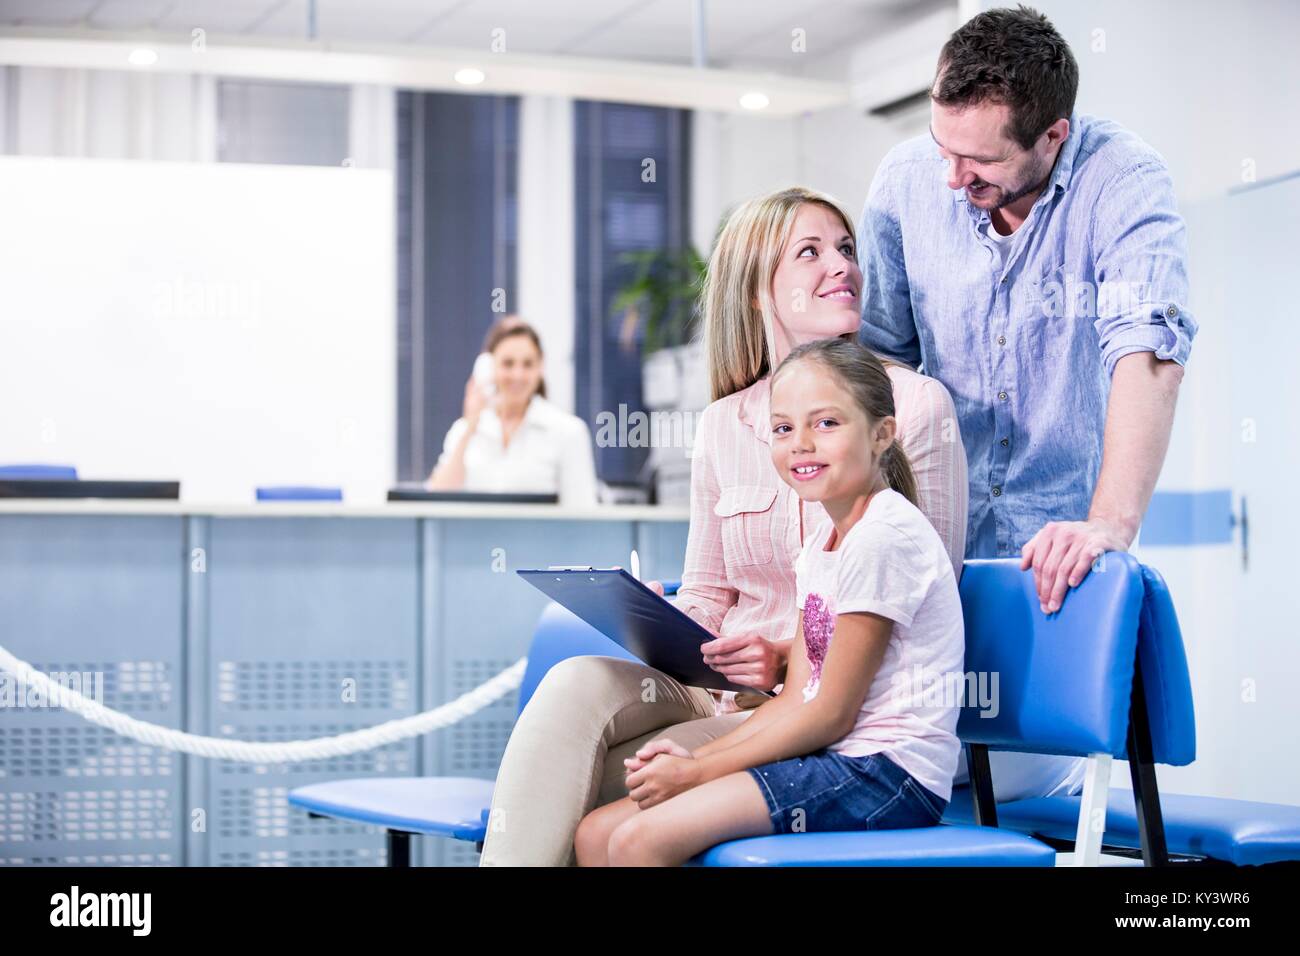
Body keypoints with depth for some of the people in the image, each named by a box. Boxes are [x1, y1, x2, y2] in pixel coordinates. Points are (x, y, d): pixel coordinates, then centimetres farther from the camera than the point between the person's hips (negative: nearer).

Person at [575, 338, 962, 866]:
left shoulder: (885, 536, -14)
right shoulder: (818, 549, 17)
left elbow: (831, 714, -15)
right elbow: (797, 699, 14)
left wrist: (697, 772, -11)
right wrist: (694, 758, -1)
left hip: (888, 770, -9)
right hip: (833, 759, 9)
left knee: (640, 840, -23)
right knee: (596, 834, 1)